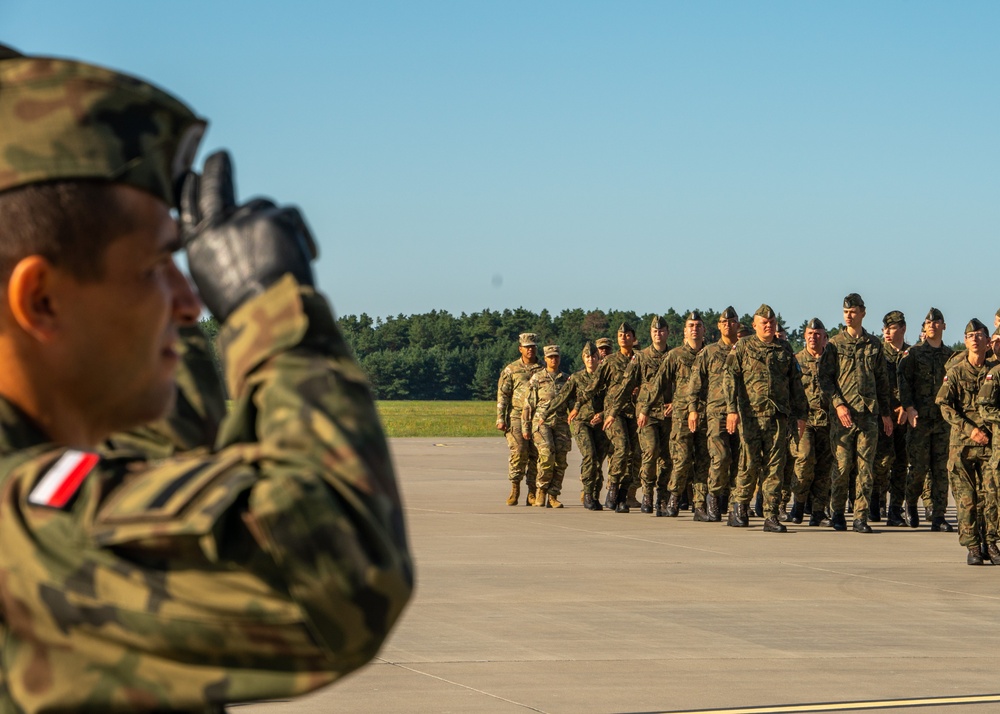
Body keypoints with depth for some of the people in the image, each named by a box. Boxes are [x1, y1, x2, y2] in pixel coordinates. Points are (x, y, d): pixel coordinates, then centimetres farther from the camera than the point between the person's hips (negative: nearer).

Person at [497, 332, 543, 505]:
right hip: (517, 416, -2)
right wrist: (500, 418, -4)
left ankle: (532, 493, 5)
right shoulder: (511, 370, 9)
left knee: (536, 454, -1)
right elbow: (502, 395, 5)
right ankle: (515, 488, -3)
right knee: (519, 450, -16)